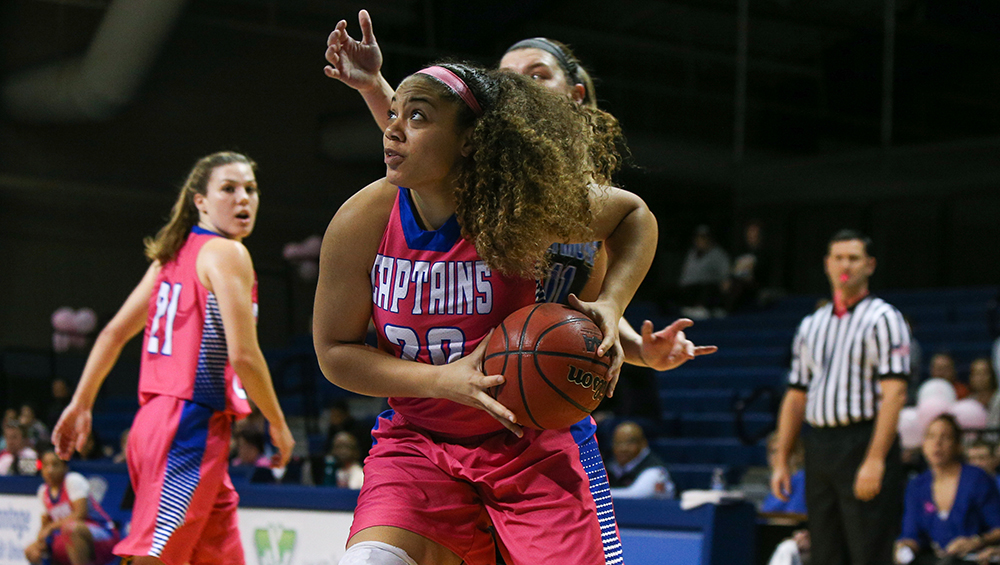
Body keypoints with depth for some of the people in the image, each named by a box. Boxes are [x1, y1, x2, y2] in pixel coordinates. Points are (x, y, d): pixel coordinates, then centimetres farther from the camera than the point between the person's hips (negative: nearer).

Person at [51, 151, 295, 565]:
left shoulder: (174, 255, 18)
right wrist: (278, 424, -3)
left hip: (156, 419, 9)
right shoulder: (227, 254, -8)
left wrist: (81, 403, 23)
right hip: (191, 426, -9)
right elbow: (242, 354, -15)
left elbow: (114, 334, 19)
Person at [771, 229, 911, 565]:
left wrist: (875, 459, -20)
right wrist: (781, 460, 12)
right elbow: (796, 396, 20)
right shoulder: (811, 325, 19)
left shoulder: (882, 318, -1)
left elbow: (894, 393, -11)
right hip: (818, 446, 7)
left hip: (864, 442, -7)